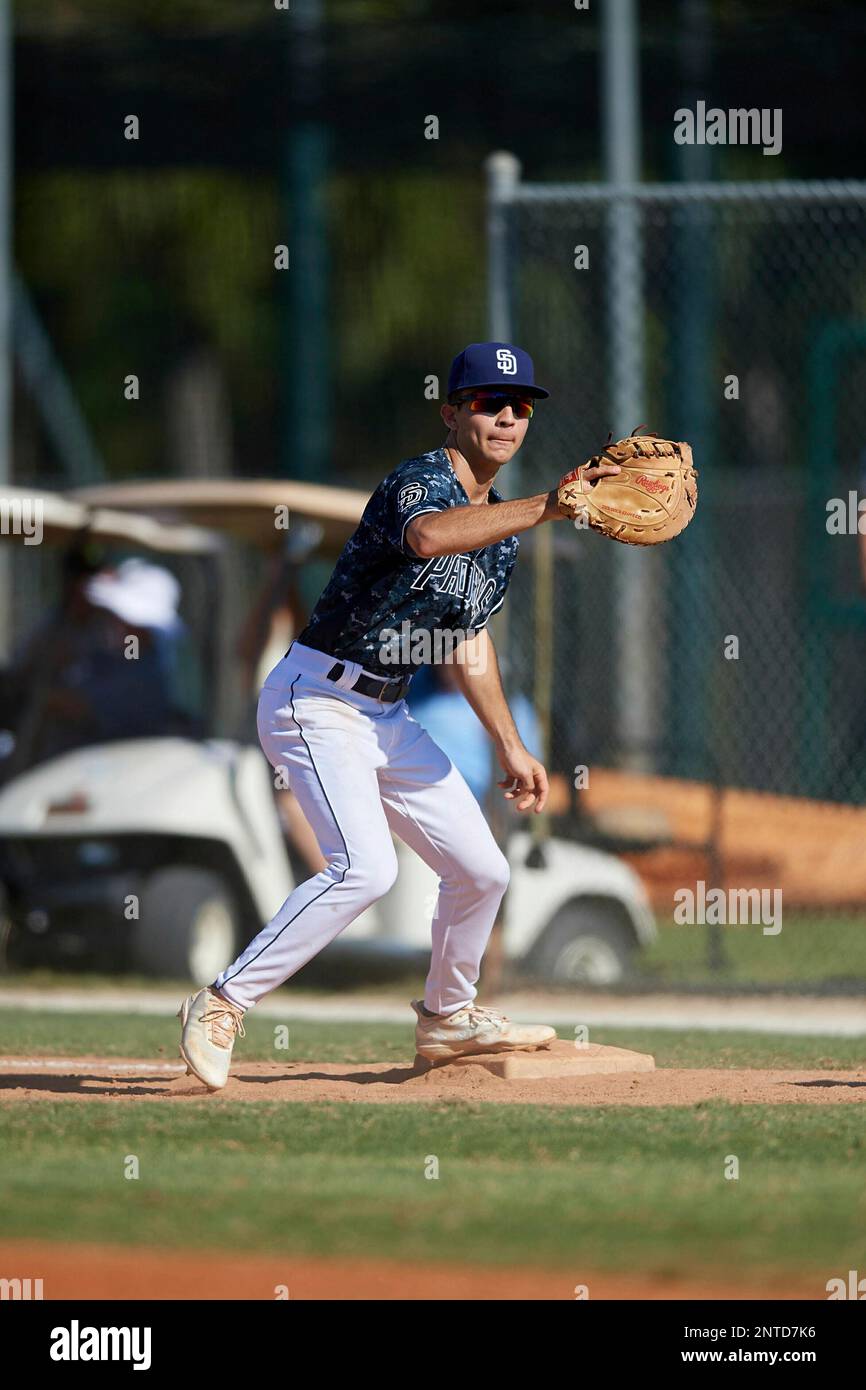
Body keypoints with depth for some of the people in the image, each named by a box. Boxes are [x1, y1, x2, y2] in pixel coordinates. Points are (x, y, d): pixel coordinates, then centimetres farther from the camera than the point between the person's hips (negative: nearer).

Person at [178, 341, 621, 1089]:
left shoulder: (500, 524, 11)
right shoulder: (422, 480, -17)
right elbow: (429, 535, -43)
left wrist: (510, 747, 22)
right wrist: (549, 507, -47)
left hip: (388, 718, 9)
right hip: (315, 700, -9)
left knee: (482, 870, 10)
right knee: (366, 867, -26)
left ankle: (448, 1016, 34)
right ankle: (221, 1008, -19)